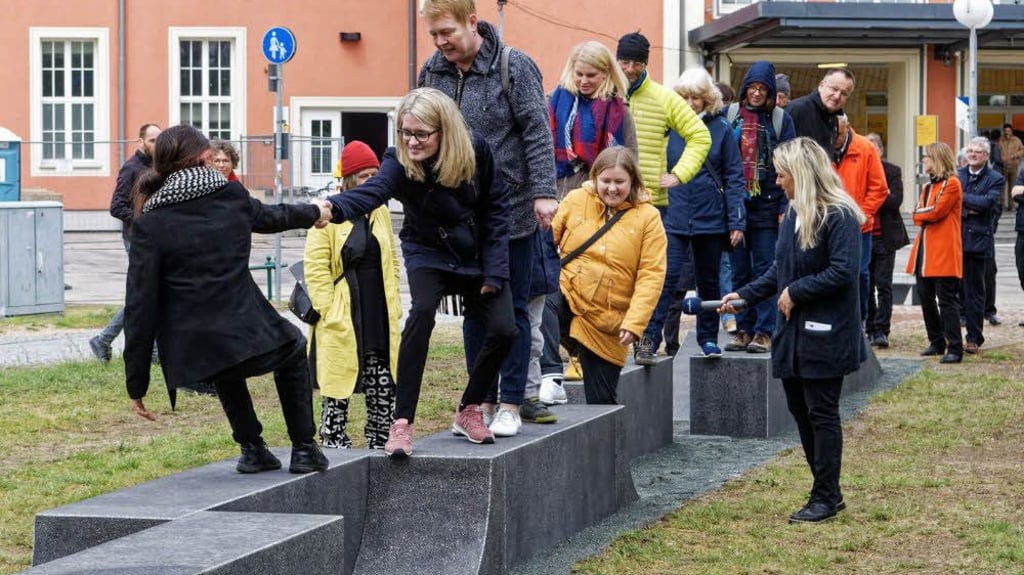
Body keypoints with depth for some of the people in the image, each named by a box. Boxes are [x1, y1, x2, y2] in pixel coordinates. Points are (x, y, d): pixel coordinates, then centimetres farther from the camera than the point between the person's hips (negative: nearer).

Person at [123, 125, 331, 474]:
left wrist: (137, 385, 2)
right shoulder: (231, 196, 3)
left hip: (191, 353, 1)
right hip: (248, 337, -1)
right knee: (292, 350, 35)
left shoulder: (150, 224, -2)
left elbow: (140, 305, -4)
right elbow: (269, 217, 27)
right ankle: (304, 449, 33)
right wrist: (312, 214, 51)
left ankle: (252, 449, 35)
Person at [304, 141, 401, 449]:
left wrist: (393, 305, 11)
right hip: (341, 320, -6)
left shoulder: (380, 212, 12)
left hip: (378, 319, 6)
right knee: (337, 388, 0)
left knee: (383, 388, 7)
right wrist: (328, 312, -14)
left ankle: (380, 444, 17)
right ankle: (334, 446, 6)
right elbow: (315, 268, -10)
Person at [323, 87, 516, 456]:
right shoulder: (400, 163, -26)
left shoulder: (476, 152, -19)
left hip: (478, 253, 3)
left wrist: (495, 270, -10)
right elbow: (370, 192, -47)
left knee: (503, 330, -8)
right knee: (422, 312, -30)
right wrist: (334, 207, -69)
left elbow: (497, 207, -7)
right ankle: (402, 423, -30)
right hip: (429, 253, -3)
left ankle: (469, 412, 17)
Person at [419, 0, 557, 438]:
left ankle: (511, 405, 10)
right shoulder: (432, 72, 4)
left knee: (512, 308, 3)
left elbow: (537, 133, -11)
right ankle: (482, 401, 17)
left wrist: (543, 192, -18)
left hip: (511, 210, -4)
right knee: (474, 310, 9)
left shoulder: (514, 66, -9)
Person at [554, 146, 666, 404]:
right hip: (565, 298, 1)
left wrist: (634, 323, -15)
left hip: (606, 324, -1)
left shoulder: (648, 217, -1)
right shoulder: (575, 200, 4)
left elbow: (651, 276, -5)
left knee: (602, 402, 0)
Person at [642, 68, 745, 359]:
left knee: (708, 282, 13)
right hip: (673, 218, -1)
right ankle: (649, 339, -15)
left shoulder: (721, 129, 0)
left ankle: (708, 338, 25)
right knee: (666, 280, -12)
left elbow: (734, 177, 1)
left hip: (710, 220, 1)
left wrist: (737, 221, -5)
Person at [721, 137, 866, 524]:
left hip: (826, 335, -9)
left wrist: (795, 291, -16)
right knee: (800, 411, 11)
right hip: (793, 332, 9)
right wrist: (744, 295, 12)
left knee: (821, 413, -2)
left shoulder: (839, 216, -15)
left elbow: (843, 273, -22)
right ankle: (826, 492, 20)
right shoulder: (795, 214, 13)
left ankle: (826, 498, 6)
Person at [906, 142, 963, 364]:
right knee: (925, 296, 10)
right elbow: (919, 215, 14)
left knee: (946, 299, -10)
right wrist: (922, 215, -7)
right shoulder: (927, 185, 20)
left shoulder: (951, 184, -7)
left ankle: (954, 348, -9)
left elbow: (936, 211, -14)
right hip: (925, 250, 9)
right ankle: (937, 342, 20)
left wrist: (920, 213, 1)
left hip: (944, 252, -9)